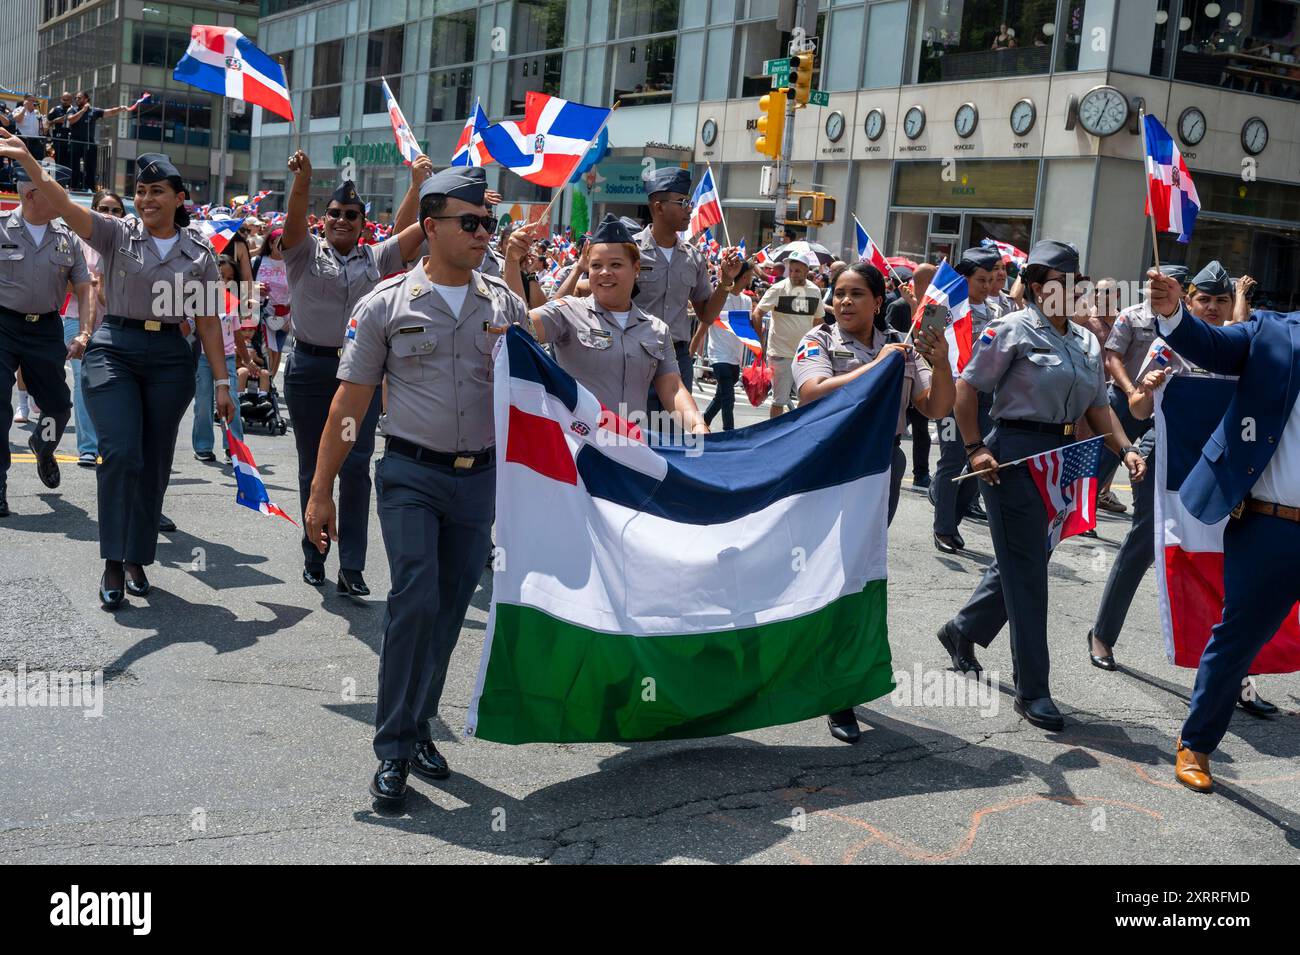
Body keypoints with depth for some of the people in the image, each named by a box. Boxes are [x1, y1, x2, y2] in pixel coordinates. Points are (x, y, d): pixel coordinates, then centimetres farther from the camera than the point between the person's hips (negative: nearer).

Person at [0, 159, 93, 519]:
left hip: (46, 330, 3)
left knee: (58, 403, 9)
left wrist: (84, 334, -6)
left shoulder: (67, 238, 5)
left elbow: (85, 290, 6)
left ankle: (43, 447, 44)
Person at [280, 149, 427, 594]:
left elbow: (421, 228, 5)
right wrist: (302, 179, -30)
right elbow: (295, 218, -13)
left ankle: (352, 568, -4)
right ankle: (314, 557, 21)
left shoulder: (377, 258, 11)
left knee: (356, 468, -6)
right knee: (312, 468, 8)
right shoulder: (306, 253, 6)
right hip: (310, 369, 0)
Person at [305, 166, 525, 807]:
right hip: (411, 473, -3)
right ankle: (393, 748, -3)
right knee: (416, 599, -15)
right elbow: (350, 402, -1)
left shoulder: (504, 304, 7)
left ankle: (418, 727, 26)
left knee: (450, 608, 9)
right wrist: (321, 492, -2)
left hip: (479, 477, 3)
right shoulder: (387, 303, -2)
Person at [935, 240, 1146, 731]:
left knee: (1025, 560, 16)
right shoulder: (1015, 330, -8)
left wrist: (1127, 450, -1)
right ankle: (1032, 690, 1)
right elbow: (968, 386, -7)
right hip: (1015, 454, -7)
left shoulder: (1086, 341, 13)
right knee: (1026, 570, -5)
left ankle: (962, 630, 39)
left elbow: (1098, 405, 14)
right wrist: (975, 448, -14)